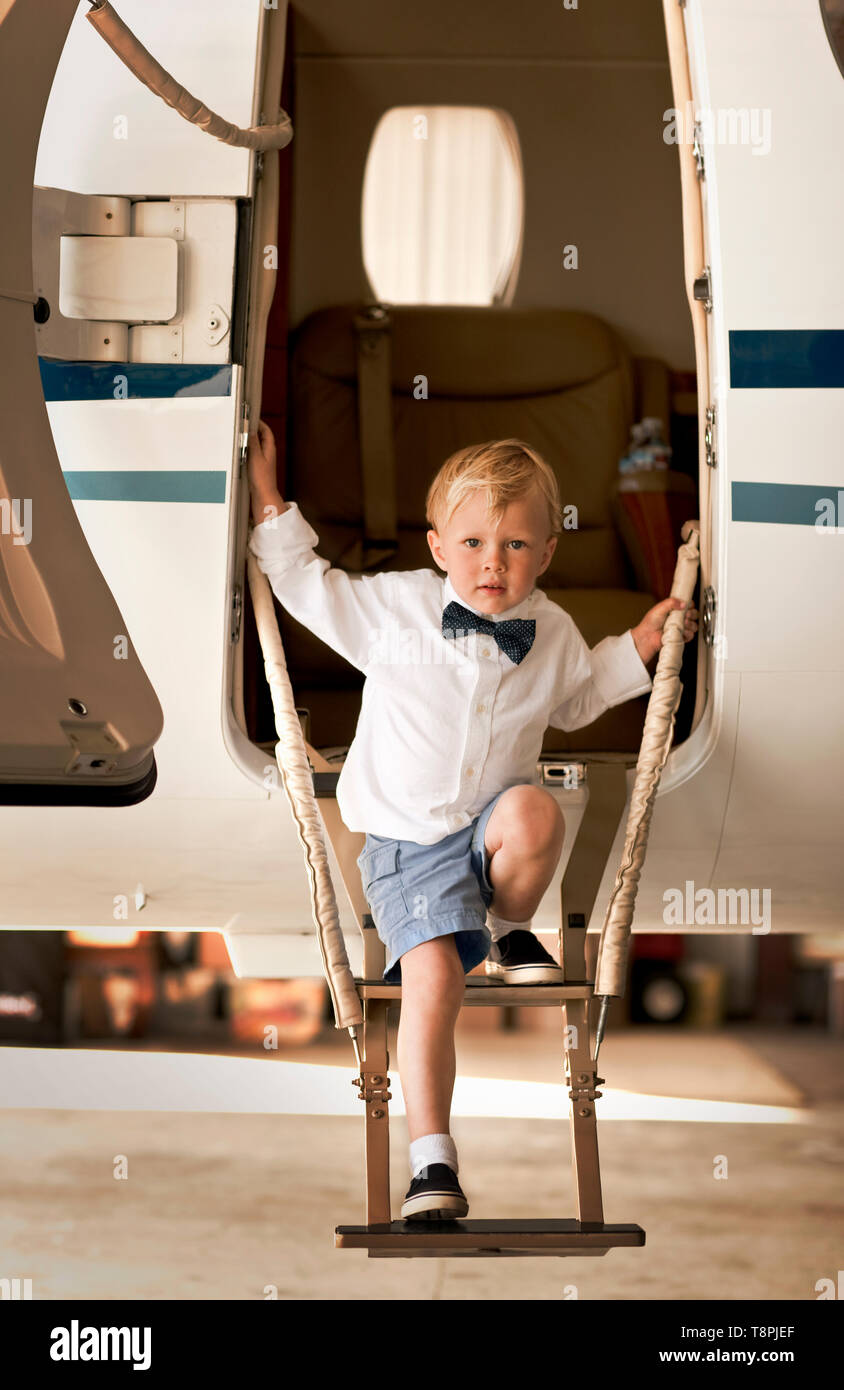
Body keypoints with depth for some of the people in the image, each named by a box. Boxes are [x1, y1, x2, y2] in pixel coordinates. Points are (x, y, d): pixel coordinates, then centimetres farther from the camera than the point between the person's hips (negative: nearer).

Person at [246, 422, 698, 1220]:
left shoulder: (552, 633, 3)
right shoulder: (394, 604, -5)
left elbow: (577, 698, 25)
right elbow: (303, 584, 7)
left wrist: (640, 644, 14)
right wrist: (267, 497, 2)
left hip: (489, 824, 2)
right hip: (406, 842, -2)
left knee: (534, 814, -35)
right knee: (432, 974, -24)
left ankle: (510, 930, -3)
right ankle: (431, 1157, -19)